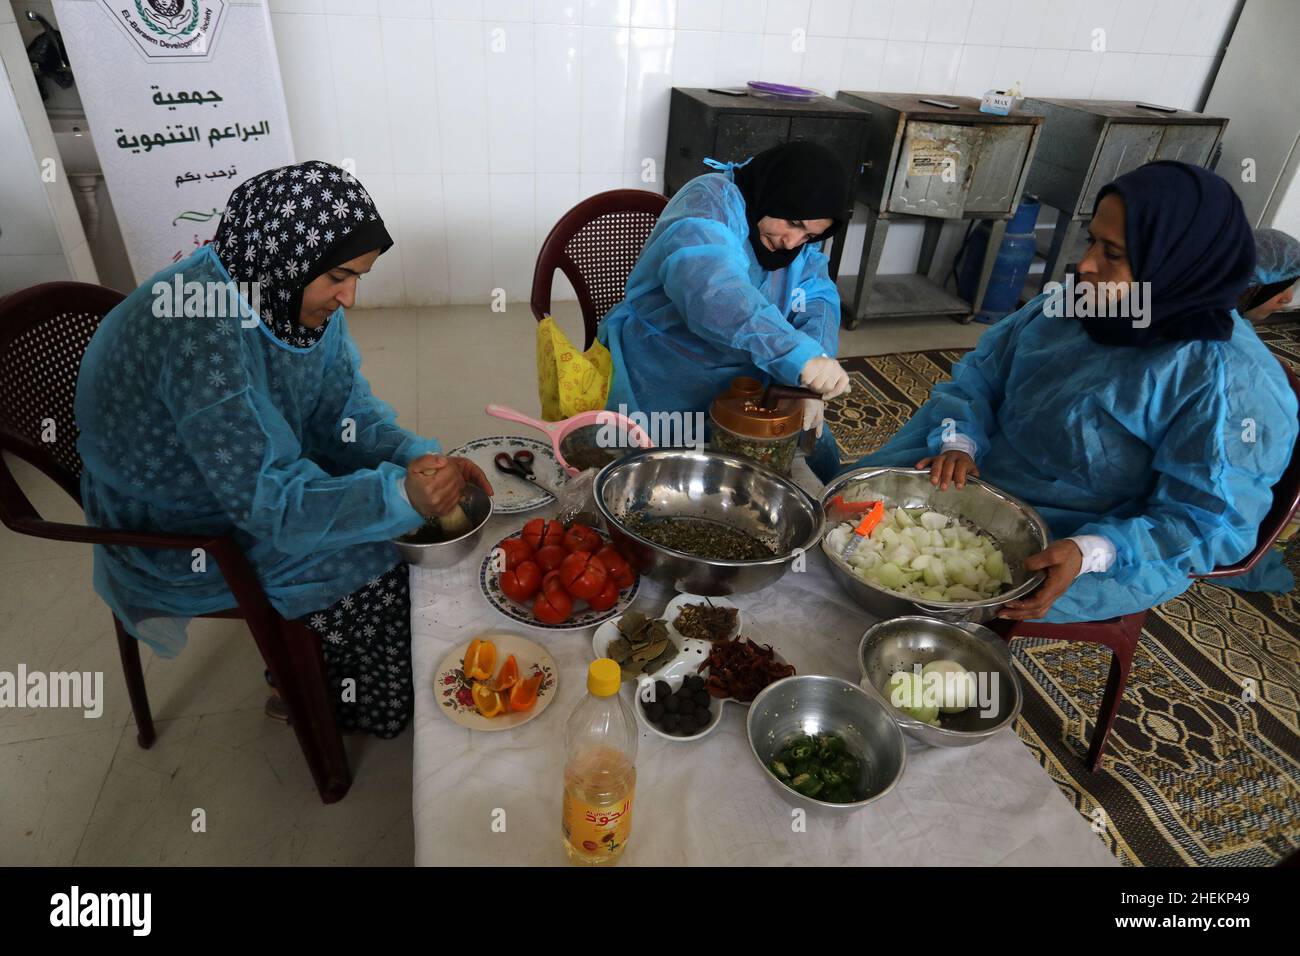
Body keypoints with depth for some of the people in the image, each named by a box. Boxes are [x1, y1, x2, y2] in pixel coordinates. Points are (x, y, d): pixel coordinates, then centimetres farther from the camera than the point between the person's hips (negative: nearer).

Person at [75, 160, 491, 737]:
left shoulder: (294, 292, -10)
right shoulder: (199, 327, -35)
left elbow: (344, 408, -4)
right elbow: (265, 500, -34)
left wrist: (416, 456, -22)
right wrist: (402, 496, -43)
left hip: (259, 471, 8)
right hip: (183, 536, -7)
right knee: (376, 567, -14)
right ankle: (325, 704, 15)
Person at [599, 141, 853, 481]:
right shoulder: (710, 202, -20)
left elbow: (819, 303, -4)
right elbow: (709, 288, -38)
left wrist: (811, 382, -25)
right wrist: (799, 354, -50)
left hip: (744, 386, 7)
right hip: (667, 388, -6)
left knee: (818, 451, 2)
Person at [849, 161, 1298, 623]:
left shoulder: (1231, 383, -20)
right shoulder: (1069, 306, -2)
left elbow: (1210, 522, -20)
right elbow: (978, 377, 3)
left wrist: (1089, 554, -34)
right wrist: (959, 443, -17)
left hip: (1109, 552, -6)